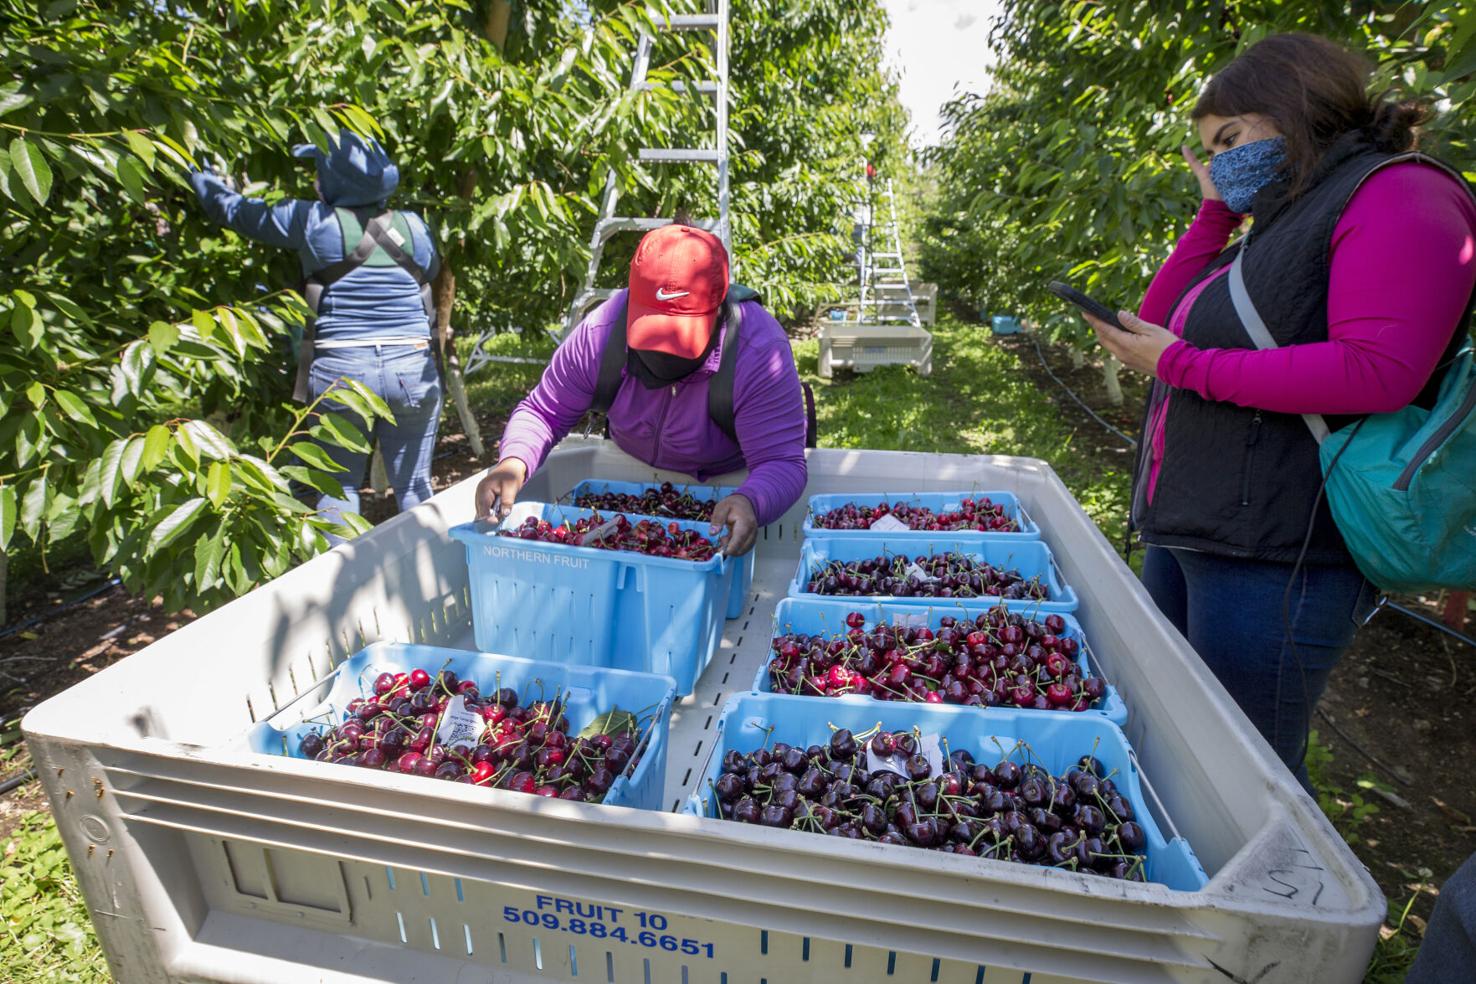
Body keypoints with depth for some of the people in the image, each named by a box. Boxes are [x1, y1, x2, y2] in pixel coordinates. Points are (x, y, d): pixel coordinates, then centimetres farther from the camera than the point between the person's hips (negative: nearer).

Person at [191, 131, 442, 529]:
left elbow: (237, 211, 11)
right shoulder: (414, 226, 6)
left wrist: (202, 174, 31)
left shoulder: (314, 221, 0)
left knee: (338, 488, 12)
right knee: (415, 487, 10)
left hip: (340, 371, -2)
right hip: (413, 368, 2)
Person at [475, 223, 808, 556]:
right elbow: (543, 411, -12)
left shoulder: (760, 353, -36)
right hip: (630, 471, 4)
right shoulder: (602, 332, -25)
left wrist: (749, 502, -60)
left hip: (728, 485, -3)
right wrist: (514, 461, -34)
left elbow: (782, 462, -36)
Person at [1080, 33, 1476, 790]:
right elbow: (1159, 322, 15)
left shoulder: (1398, 195, -7)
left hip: (1275, 553, -9)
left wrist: (1183, 366, -17)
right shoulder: (1277, 225, 21)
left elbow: (1378, 371, -21)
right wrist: (1215, 214, 11)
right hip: (1185, 531, 9)